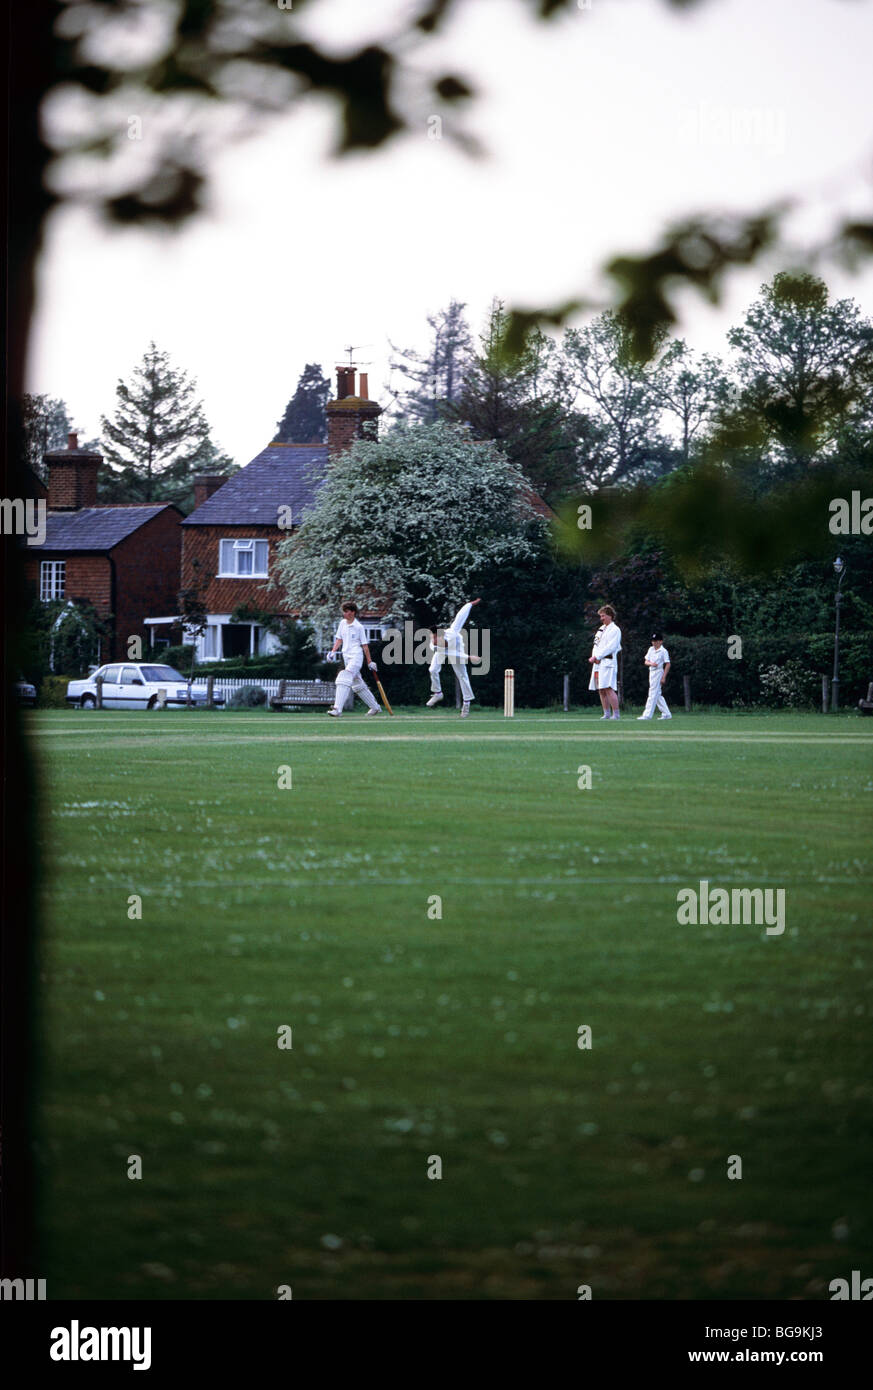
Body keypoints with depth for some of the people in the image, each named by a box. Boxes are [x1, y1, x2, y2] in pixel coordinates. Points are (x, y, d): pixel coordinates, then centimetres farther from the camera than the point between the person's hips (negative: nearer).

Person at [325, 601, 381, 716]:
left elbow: (365, 646, -5)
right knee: (357, 684, 14)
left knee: (344, 679, -22)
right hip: (346, 657, 8)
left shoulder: (358, 627, -8)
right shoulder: (342, 623, 11)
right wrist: (333, 652, 4)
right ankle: (374, 707, 27)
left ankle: (337, 709, -32)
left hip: (356, 656, -8)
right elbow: (339, 639, 19)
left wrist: (370, 662, -3)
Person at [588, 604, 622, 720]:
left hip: (608, 662, -9)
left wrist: (597, 657, -14)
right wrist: (594, 657, -1)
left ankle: (616, 714, -15)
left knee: (609, 689, -16)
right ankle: (607, 714, 12)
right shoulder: (601, 629, 21)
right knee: (601, 690, 7)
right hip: (598, 663, 9)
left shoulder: (615, 630, -5)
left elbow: (610, 647, -13)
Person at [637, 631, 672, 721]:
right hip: (651, 672, 8)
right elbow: (646, 661, 12)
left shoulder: (663, 651, -8)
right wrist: (651, 663, -11)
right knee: (658, 695, 10)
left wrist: (664, 677, -15)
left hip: (659, 672, -8)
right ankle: (666, 714, 16)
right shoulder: (651, 649, 12)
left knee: (653, 693, -11)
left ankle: (647, 714, -14)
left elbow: (667, 664, -10)